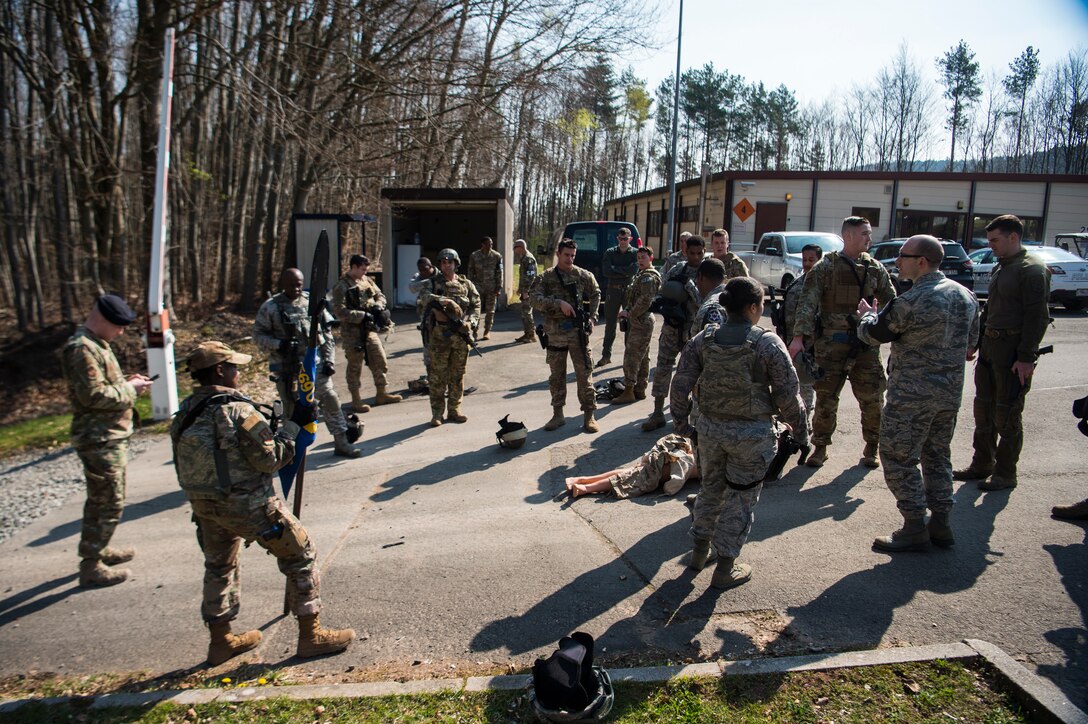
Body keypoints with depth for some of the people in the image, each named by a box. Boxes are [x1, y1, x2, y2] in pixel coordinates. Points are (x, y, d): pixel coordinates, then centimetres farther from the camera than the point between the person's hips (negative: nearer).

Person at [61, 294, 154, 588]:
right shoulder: (82, 349, -20)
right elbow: (93, 395, -25)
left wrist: (126, 381, 6)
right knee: (109, 504, -3)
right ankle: (91, 567, 7)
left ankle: (100, 550, 37)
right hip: (99, 440, -11)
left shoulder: (96, 344, 14)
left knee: (100, 500, 22)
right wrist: (130, 389, -14)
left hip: (109, 437, 11)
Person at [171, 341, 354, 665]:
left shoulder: (186, 411, 2)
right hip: (247, 505, -7)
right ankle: (311, 635, 13)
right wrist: (293, 425, -8)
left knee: (218, 566, 26)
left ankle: (221, 640, 37)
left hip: (204, 505, 8)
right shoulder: (237, 409, -20)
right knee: (300, 555, 7)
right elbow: (271, 459, -17)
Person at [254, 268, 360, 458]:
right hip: (286, 368, -2)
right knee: (291, 408, 5)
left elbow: (327, 334, 8)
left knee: (331, 400, 2)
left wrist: (329, 360, 2)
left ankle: (342, 443, 12)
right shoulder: (270, 307, -2)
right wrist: (278, 345, -17)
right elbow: (258, 334, 0)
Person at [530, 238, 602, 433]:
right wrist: (559, 303, -22)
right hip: (555, 333, 1)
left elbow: (595, 295, 17)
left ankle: (589, 415, 8)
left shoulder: (584, 275, 5)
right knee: (556, 376, 10)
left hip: (578, 331, 0)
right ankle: (558, 415, 21)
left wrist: (592, 317, 5)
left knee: (584, 374, 0)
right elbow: (535, 299, -12)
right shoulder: (546, 277, 2)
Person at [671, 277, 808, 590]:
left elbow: (681, 384, -2)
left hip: (710, 429, 4)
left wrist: (680, 421, 11)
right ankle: (725, 568, 21)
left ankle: (700, 551, 38)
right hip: (751, 434, -4)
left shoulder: (703, 340, -4)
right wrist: (800, 431, 5)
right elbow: (787, 395, -10)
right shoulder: (768, 344, -14)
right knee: (740, 498, 11)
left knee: (711, 488, 23)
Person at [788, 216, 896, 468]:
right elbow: (808, 303, -11)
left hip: (866, 343, 3)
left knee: (872, 399, 7)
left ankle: (871, 448, 25)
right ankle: (820, 447, 20)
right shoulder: (826, 267, -4)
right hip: (831, 343, -3)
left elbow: (891, 301, 12)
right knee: (826, 398, 4)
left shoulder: (875, 268, 7)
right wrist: (799, 336, -22)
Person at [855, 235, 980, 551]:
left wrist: (866, 314, 13)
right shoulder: (966, 296, 5)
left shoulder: (911, 303, -21)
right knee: (938, 456, 19)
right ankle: (941, 523, 25)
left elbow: (872, 334, -8)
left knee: (898, 458, 3)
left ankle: (915, 528, 7)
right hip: (951, 394, 8)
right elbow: (971, 343, 16)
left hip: (912, 397, -8)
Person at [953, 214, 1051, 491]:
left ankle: (1005, 474, 11)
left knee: (1006, 415, -1)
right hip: (990, 344, 9)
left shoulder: (1032, 269, -13)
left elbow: (1037, 317, -18)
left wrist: (1026, 357, -21)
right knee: (983, 408, 14)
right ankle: (982, 465, 25)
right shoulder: (1000, 267, 15)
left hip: (1013, 350, -9)